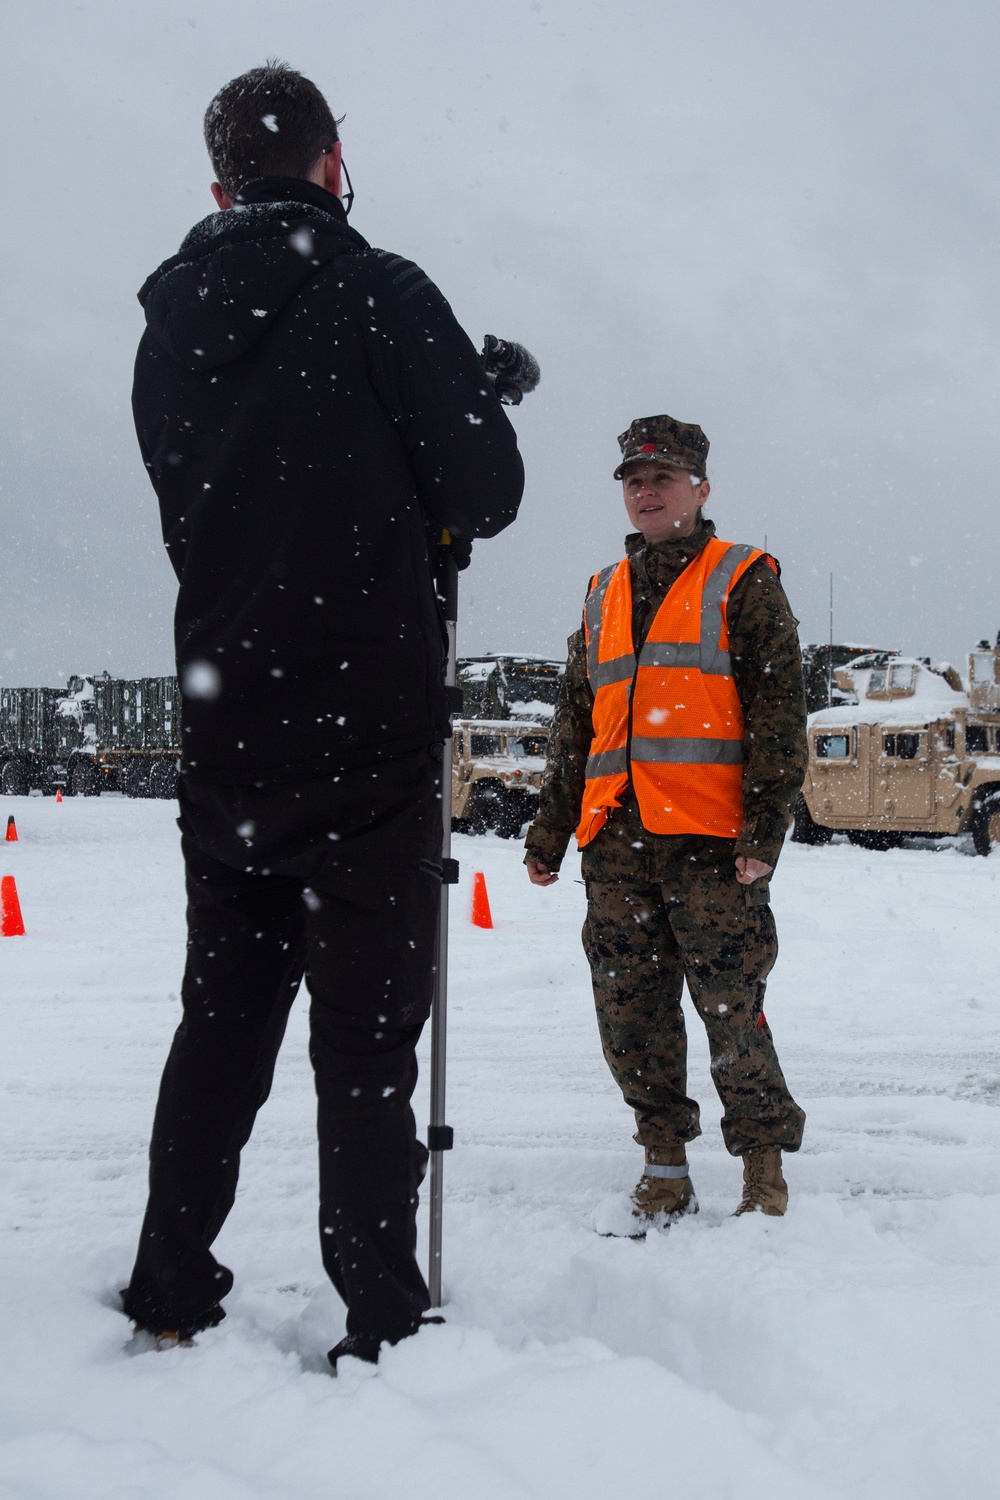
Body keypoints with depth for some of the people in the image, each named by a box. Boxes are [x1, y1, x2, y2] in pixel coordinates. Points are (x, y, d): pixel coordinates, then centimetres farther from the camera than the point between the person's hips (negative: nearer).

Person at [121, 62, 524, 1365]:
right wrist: (424, 508, 14)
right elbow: (487, 492, -8)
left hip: (223, 728, 5)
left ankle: (172, 1298, 20)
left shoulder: (171, 325, 11)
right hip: (370, 731, -5)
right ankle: (383, 1328, 4)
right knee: (366, 1032, -1)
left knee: (222, 1016, 14)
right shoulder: (378, 293, -7)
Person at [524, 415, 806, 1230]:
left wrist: (764, 826, -12)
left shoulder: (743, 582, 6)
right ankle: (666, 1166, 18)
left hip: (710, 835, -5)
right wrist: (550, 828, 18)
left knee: (730, 1008, -5)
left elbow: (778, 711, -2)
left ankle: (764, 1163, 11)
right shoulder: (604, 595, 21)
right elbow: (575, 722, 23)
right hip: (615, 837, 5)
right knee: (629, 1010, 5)